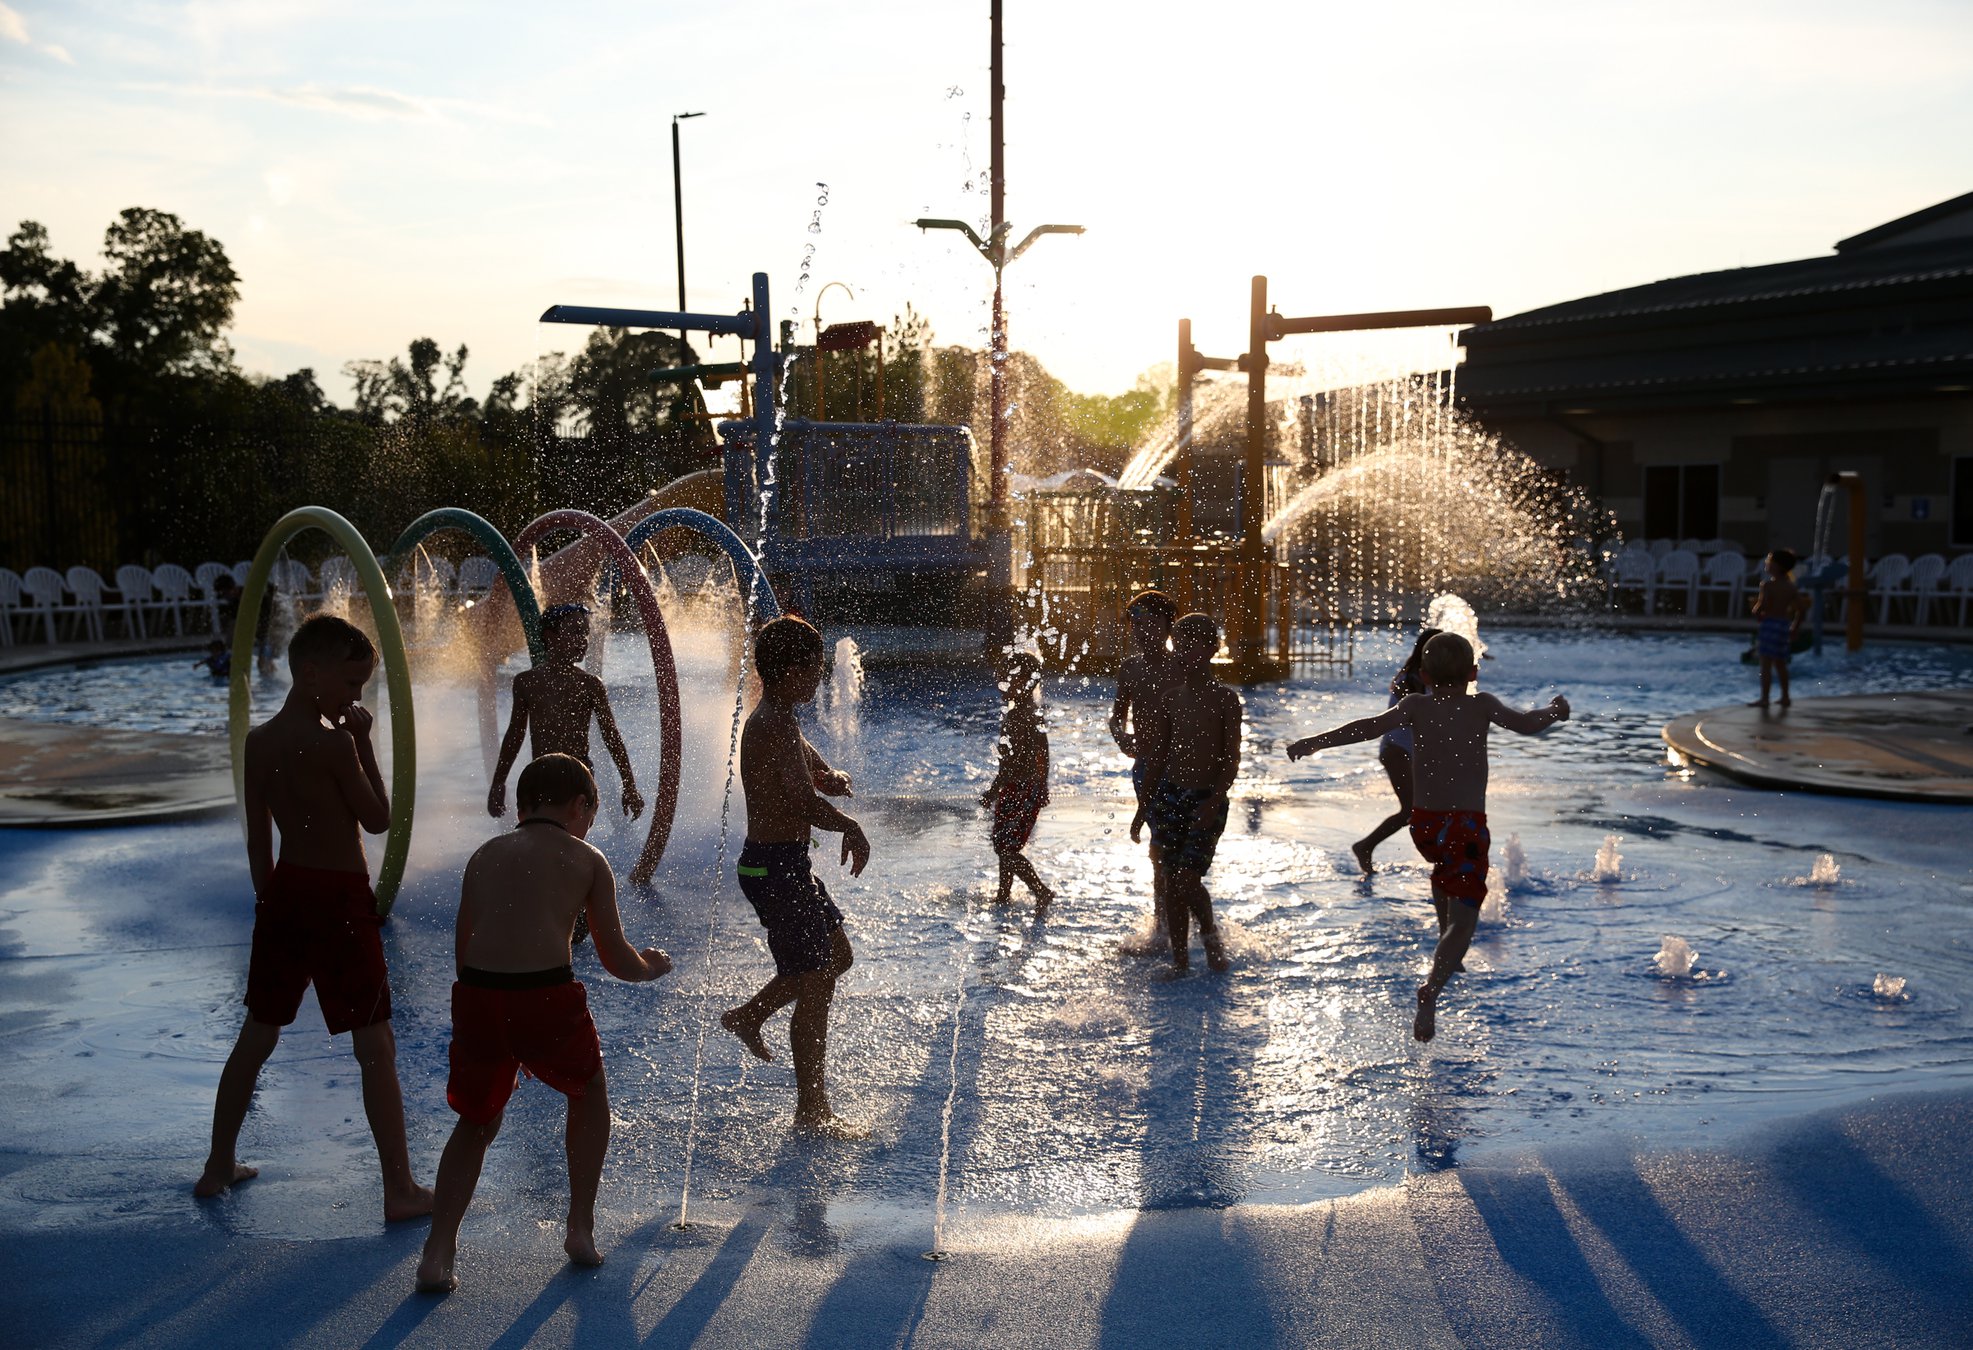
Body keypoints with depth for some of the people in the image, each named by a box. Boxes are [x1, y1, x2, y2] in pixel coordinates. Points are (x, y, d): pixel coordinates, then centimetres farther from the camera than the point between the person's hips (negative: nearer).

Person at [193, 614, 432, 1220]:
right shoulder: (335, 744, -20)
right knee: (376, 1048, 0)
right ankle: (401, 1190, 6)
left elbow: (257, 836, 11)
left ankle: (219, 1165, 32)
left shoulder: (258, 741, 3)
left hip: (284, 893, 7)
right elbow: (378, 819, -8)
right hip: (339, 899, -7)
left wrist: (269, 899, 20)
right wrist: (363, 741, -6)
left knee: (257, 1035, 20)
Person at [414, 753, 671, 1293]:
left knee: (477, 1121, 26)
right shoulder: (586, 859, 13)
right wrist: (651, 966, 33)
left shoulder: (485, 855, 21)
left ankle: (438, 1253, 15)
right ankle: (581, 1229, 29)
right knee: (589, 1091, 27)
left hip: (476, 994, 3)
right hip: (547, 997, -3)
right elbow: (617, 959, 12)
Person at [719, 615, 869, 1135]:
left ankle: (748, 1015, 33)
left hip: (789, 864, 10)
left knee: (837, 954, 23)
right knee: (815, 986, -3)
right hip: (774, 868, -10)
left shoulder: (780, 720, 12)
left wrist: (835, 781, -6)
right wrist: (851, 826, -13)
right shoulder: (774, 727, -22)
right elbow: (809, 805, -29)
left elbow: (822, 773, 17)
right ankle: (811, 1110, 7)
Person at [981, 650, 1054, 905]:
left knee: (1007, 849, -9)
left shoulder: (1031, 717, -20)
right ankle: (1004, 895, 29)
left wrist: (1029, 802, -24)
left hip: (1027, 792, -9)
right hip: (1010, 790, 9)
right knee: (1002, 845, 17)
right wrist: (993, 791, 22)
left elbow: (1040, 764, -21)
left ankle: (1042, 893, -2)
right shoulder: (1012, 713, 9)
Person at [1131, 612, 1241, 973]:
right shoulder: (1169, 696, 7)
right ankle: (1180, 960, 14)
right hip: (1169, 795, 4)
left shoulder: (1224, 699, -4)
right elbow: (1157, 757, 12)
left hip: (1207, 798, -4)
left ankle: (1209, 932, 15)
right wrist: (1143, 807, 12)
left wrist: (1214, 801, -18)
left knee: (1186, 878, -14)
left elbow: (1232, 759, -6)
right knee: (1171, 880, 2)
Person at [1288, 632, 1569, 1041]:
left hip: (1424, 824, 4)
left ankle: (1448, 952, 50)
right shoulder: (1481, 705, -3)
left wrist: (1315, 742, -10)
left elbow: (1372, 726, -13)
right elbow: (1526, 724, -9)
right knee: (1463, 921, -3)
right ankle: (1431, 987, -26)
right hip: (1467, 826, -4)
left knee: (1444, 872, 37)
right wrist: (1553, 709, 12)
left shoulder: (1415, 706, -1)